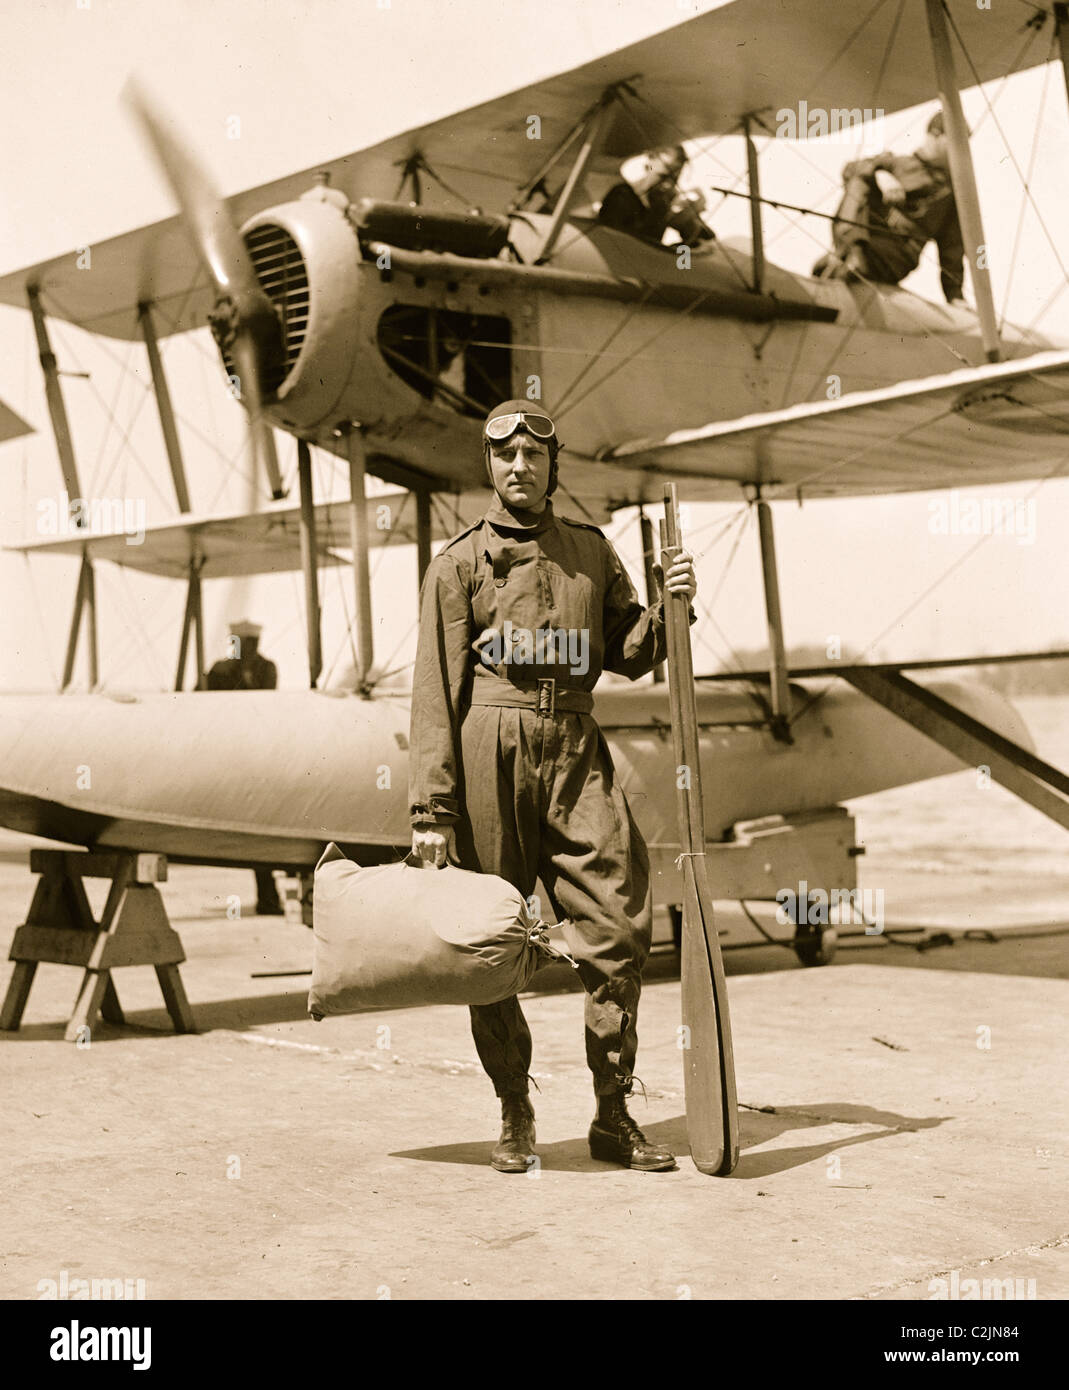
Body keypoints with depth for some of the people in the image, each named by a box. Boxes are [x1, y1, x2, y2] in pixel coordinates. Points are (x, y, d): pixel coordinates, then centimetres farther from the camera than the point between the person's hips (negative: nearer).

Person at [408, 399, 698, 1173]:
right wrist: (433, 810, -7)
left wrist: (669, 609, -2)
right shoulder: (460, 562, 4)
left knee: (619, 928, -3)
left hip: (577, 750, 3)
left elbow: (628, 656, 19)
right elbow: (437, 689, -1)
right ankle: (515, 1117, 17)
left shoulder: (592, 550, 16)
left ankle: (614, 1118, 8)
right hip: (491, 753, -3)